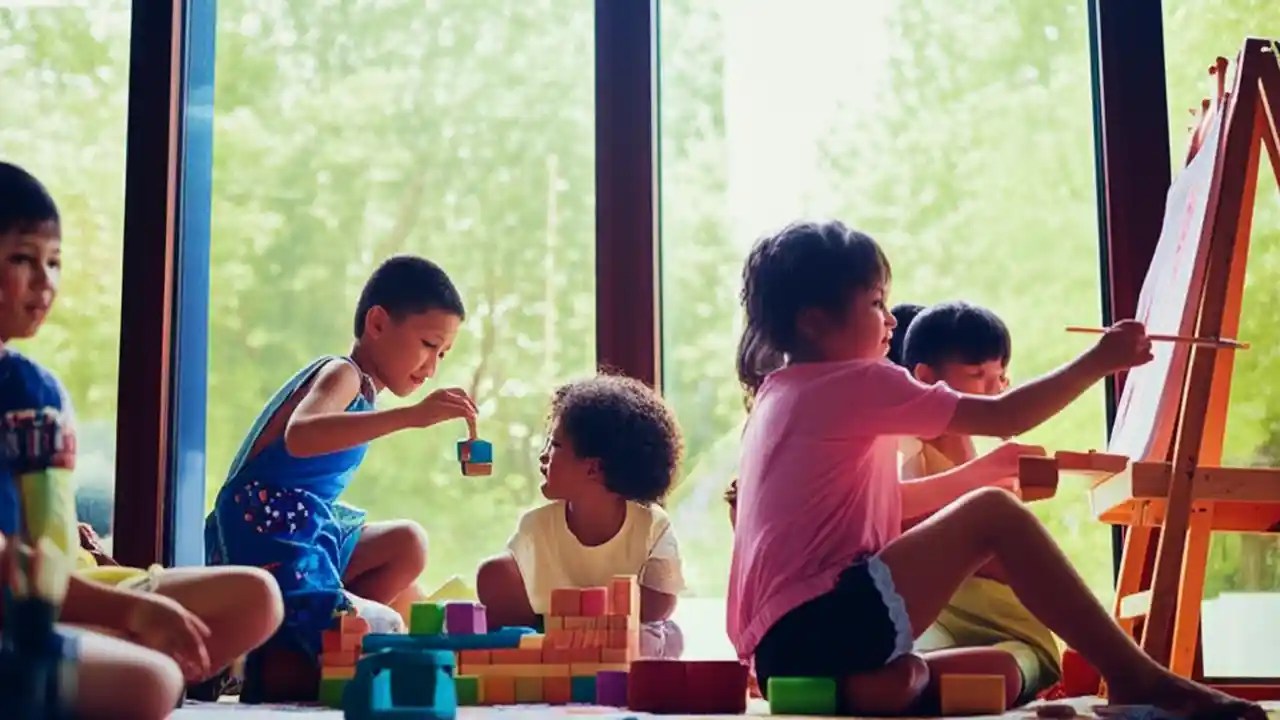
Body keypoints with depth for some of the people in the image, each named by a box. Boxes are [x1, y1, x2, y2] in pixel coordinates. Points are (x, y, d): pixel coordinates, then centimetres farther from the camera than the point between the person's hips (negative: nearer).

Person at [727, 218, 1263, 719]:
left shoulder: (780, 394, 23)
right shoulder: (856, 382, -4)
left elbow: (894, 501, 27)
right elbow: (1004, 417, -4)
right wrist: (1099, 361, 6)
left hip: (786, 648, 10)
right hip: (823, 627, -10)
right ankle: (1137, 677, -8)